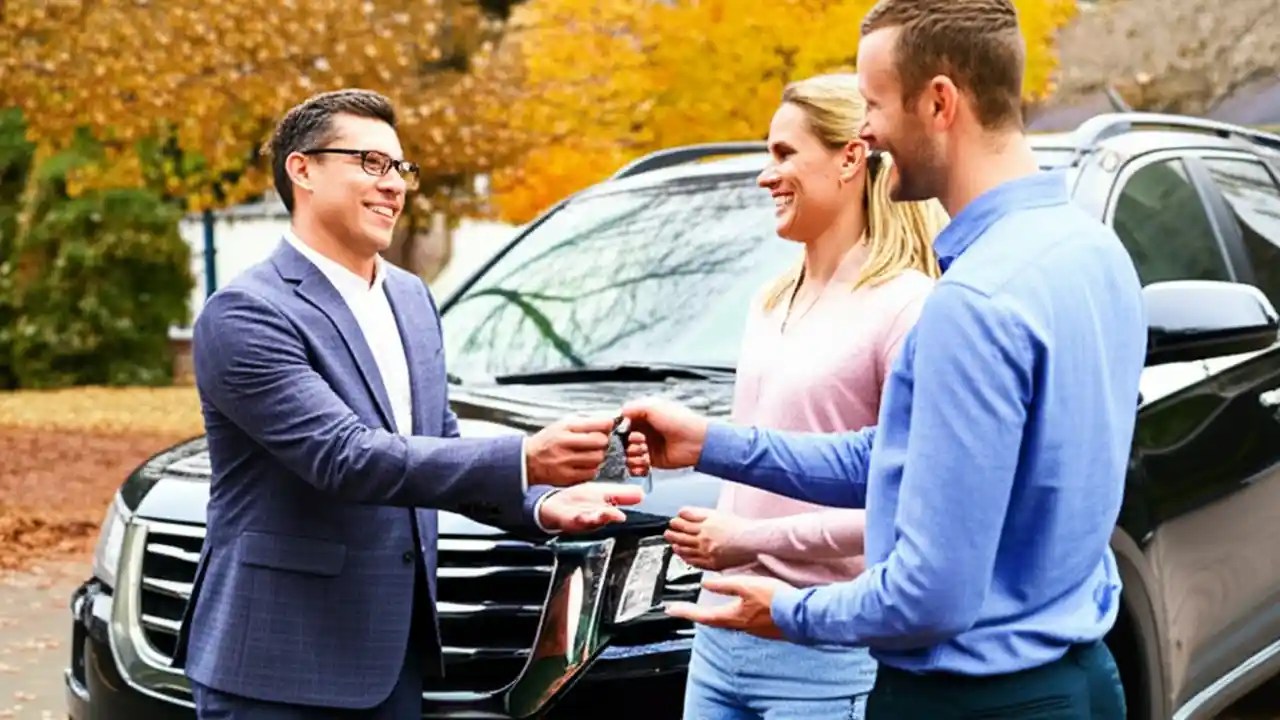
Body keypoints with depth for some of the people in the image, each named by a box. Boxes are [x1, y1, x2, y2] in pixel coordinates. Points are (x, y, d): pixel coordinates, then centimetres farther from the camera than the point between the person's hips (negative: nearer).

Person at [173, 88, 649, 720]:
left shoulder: (412, 298, 11)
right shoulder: (244, 314, -15)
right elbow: (344, 457, -24)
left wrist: (543, 504, -3)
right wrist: (525, 461, -31)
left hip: (393, 648, 7)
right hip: (278, 662, -7)